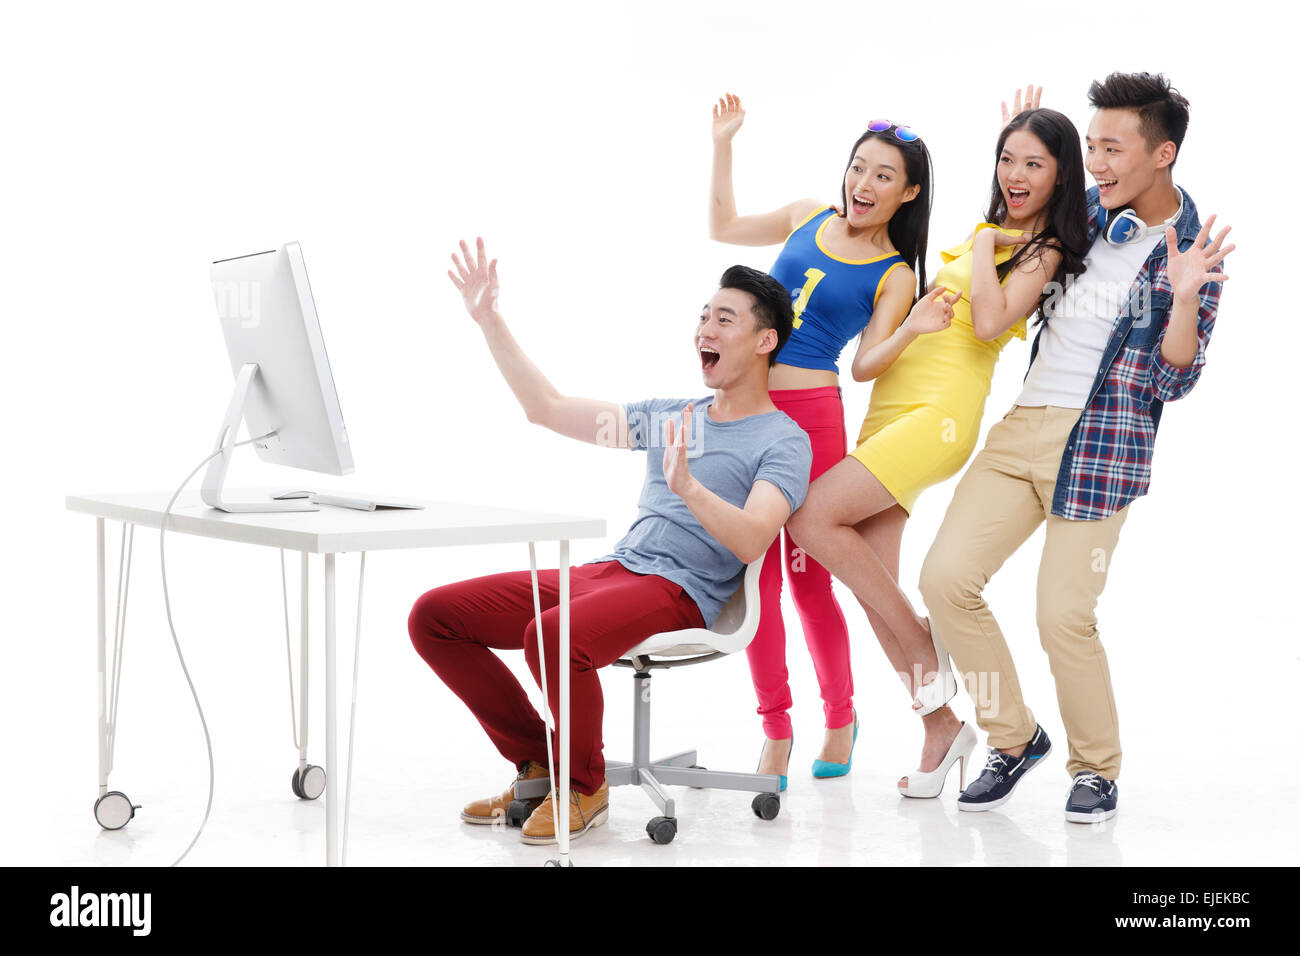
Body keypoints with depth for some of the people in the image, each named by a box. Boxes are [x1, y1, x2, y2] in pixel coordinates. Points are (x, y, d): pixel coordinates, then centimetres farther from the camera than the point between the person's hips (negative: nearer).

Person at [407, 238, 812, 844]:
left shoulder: (783, 441, 0)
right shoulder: (668, 415, 22)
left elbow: (751, 541, -17)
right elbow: (547, 408, 24)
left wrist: (689, 486, -34)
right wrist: (488, 319, 20)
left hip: (678, 592, -8)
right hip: (607, 569, 8)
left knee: (553, 634, -38)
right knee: (434, 615, -6)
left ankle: (585, 787, -11)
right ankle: (539, 763, 4)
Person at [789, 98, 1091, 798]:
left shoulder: (1043, 251, -4)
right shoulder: (992, 231, 19)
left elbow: (989, 323, -21)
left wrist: (984, 247, -8)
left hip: (939, 411, -8)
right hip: (892, 404, 8)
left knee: (814, 515, -20)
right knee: (872, 579, 1)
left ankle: (922, 645, -6)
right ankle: (941, 726, 9)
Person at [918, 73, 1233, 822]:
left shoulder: (1192, 252, -5)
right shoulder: (1086, 213, 10)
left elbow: (1174, 380, -9)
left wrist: (1184, 299, -24)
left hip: (1103, 444, -5)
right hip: (1023, 425, 6)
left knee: (1064, 615, -10)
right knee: (947, 577, -6)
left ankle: (1097, 768, 15)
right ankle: (1015, 738, 12)